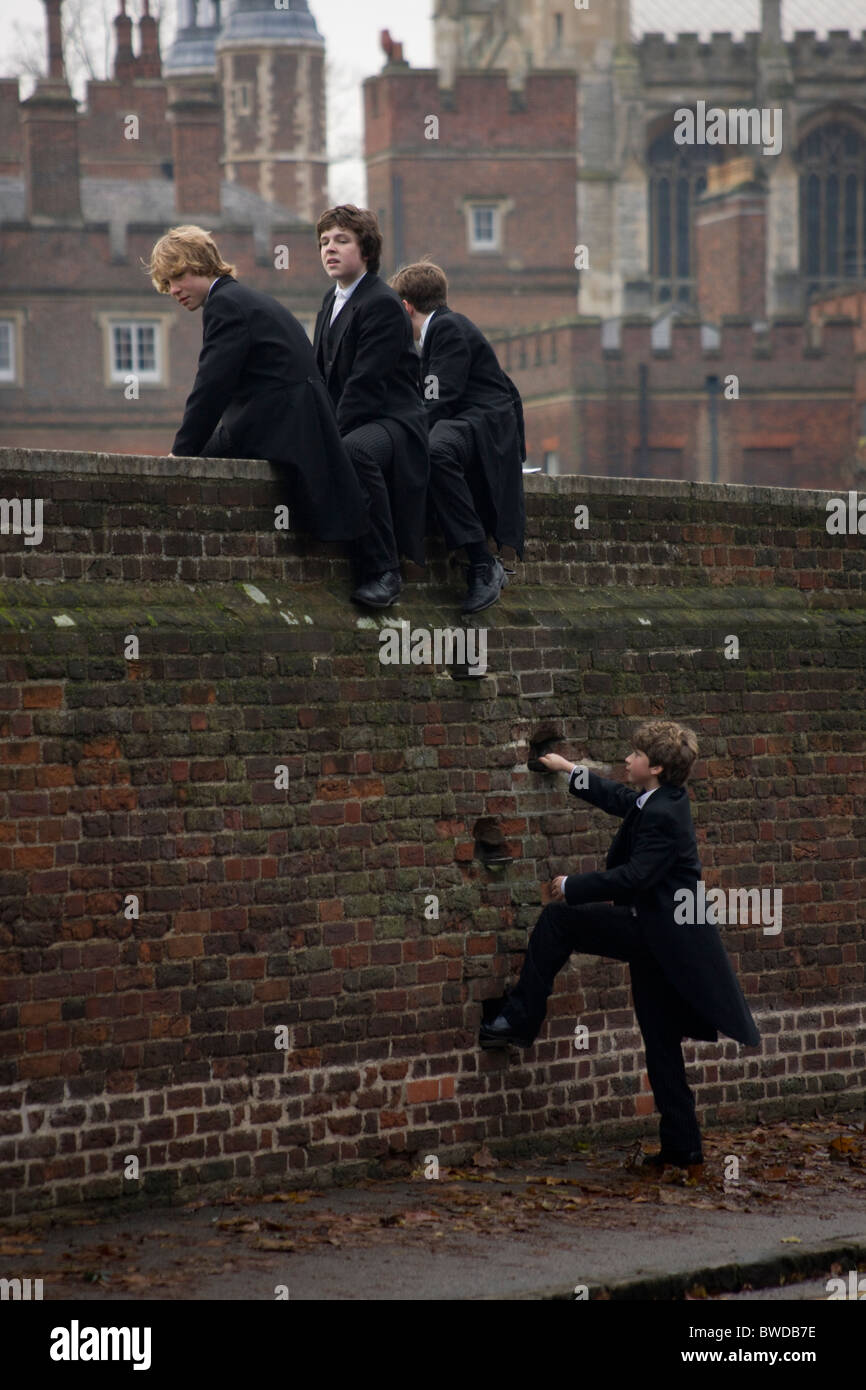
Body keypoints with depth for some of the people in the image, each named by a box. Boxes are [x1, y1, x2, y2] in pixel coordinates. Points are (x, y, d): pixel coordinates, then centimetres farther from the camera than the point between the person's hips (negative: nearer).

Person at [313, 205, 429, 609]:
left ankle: (383, 572, -34)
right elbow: (320, 374, 18)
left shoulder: (383, 304, -12)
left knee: (354, 452, -39)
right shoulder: (332, 301, 17)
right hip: (350, 423, 9)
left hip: (392, 421, -9)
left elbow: (365, 383, -19)